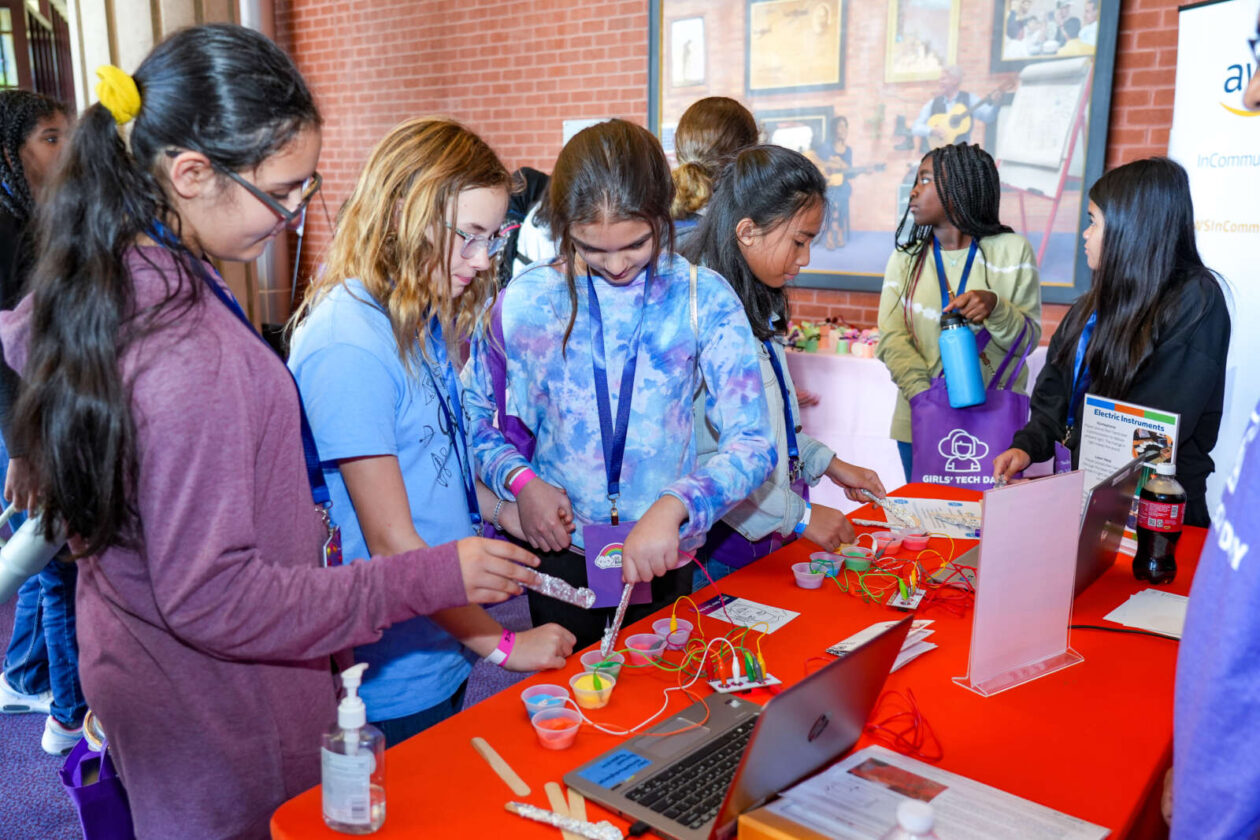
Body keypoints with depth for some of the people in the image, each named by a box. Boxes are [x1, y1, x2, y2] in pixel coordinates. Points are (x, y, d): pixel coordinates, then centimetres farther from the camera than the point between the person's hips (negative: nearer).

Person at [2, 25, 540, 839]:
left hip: (128, 650, 9)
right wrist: (434, 578, -29)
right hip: (217, 723, -8)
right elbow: (212, 601, -30)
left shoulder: (93, 282, -6)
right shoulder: (191, 361, -36)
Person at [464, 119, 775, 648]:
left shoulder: (704, 300, -8)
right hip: (560, 552, 0)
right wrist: (519, 479, -11)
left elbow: (751, 444, -11)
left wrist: (674, 506, -27)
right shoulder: (524, 302, -5)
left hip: (663, 560, 0)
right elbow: (473, 411, 7)